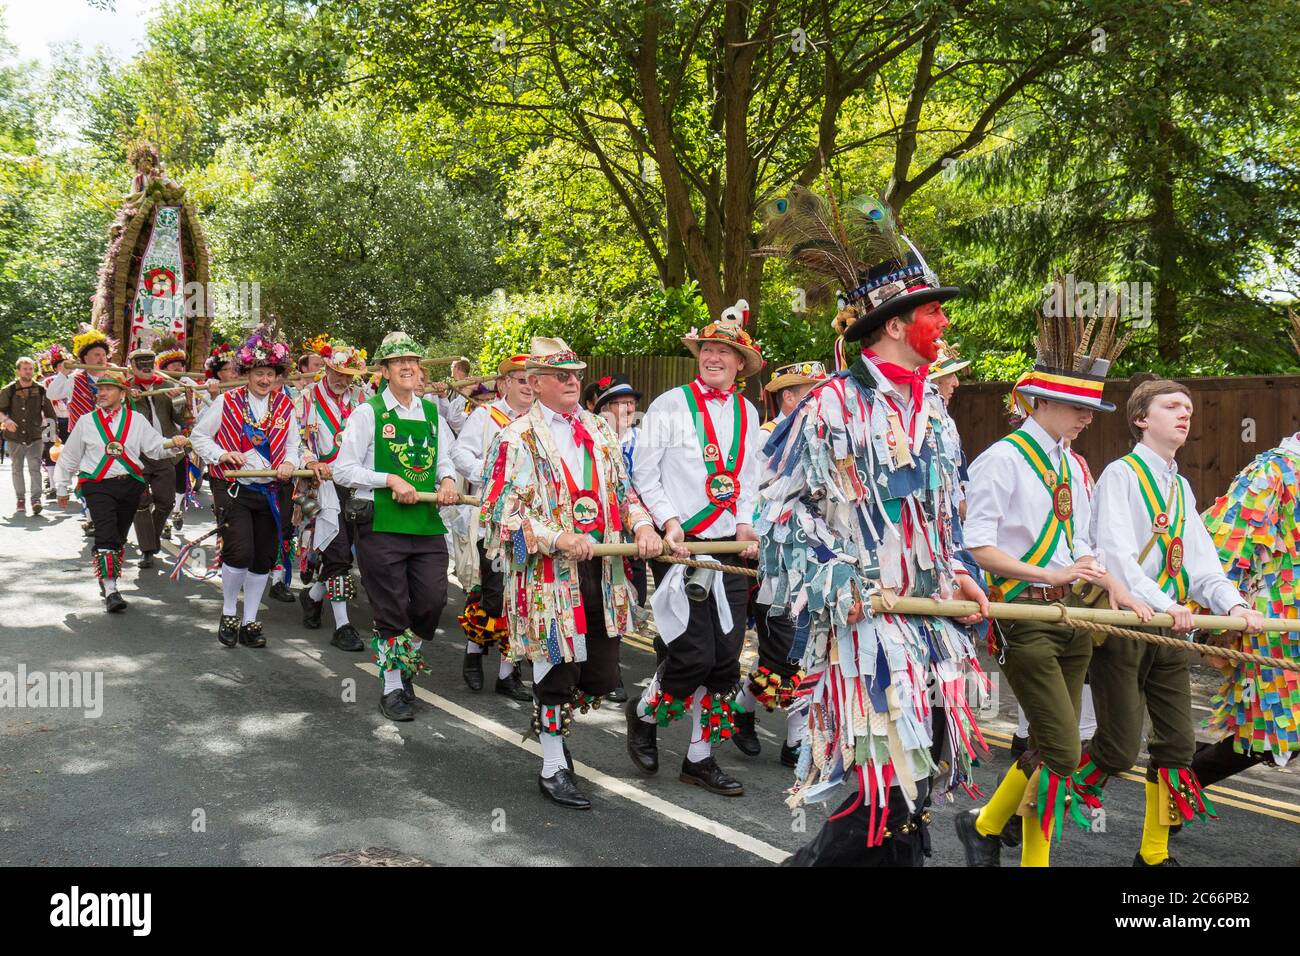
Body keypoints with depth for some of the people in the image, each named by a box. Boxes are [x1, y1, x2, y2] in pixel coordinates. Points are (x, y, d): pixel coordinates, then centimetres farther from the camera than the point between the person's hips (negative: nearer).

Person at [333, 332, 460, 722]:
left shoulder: (432, 413, 12)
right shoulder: (368, 413, -2)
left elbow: (445, 460, 20)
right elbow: (343, 470, -5)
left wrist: (447, 479, -2)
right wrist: (390, 480, -15)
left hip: (428, 523, 4)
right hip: (381, 524, -4)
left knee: (432, 601, 2)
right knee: (391, 609, 2)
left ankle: (405, 665, 30)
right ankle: (392, 688, 17)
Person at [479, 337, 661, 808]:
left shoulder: (599, 430, 14)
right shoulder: (516, 439, -5)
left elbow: (622, 489, 19)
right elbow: (500, 512, -10)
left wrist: (643, 525, -1)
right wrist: (556, 538, -20)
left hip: (602, 571, 6)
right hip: (548, 575, -6)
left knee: (602, 676, 10)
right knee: (557, 670, 2)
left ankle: (554, 724, 38)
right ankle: (553, 769, 18)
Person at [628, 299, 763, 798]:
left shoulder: (747, 414, 11)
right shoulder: (670, 405, -3)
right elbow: (644, 475, -2)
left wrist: (744, 524, 3)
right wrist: (669, 522, -12)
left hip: (731, 548, 5)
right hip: (682, 545, -5)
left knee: (725, 657, 5)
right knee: (694, 654, -10)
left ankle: (700, 757, 19)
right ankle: (644, 713, 21)